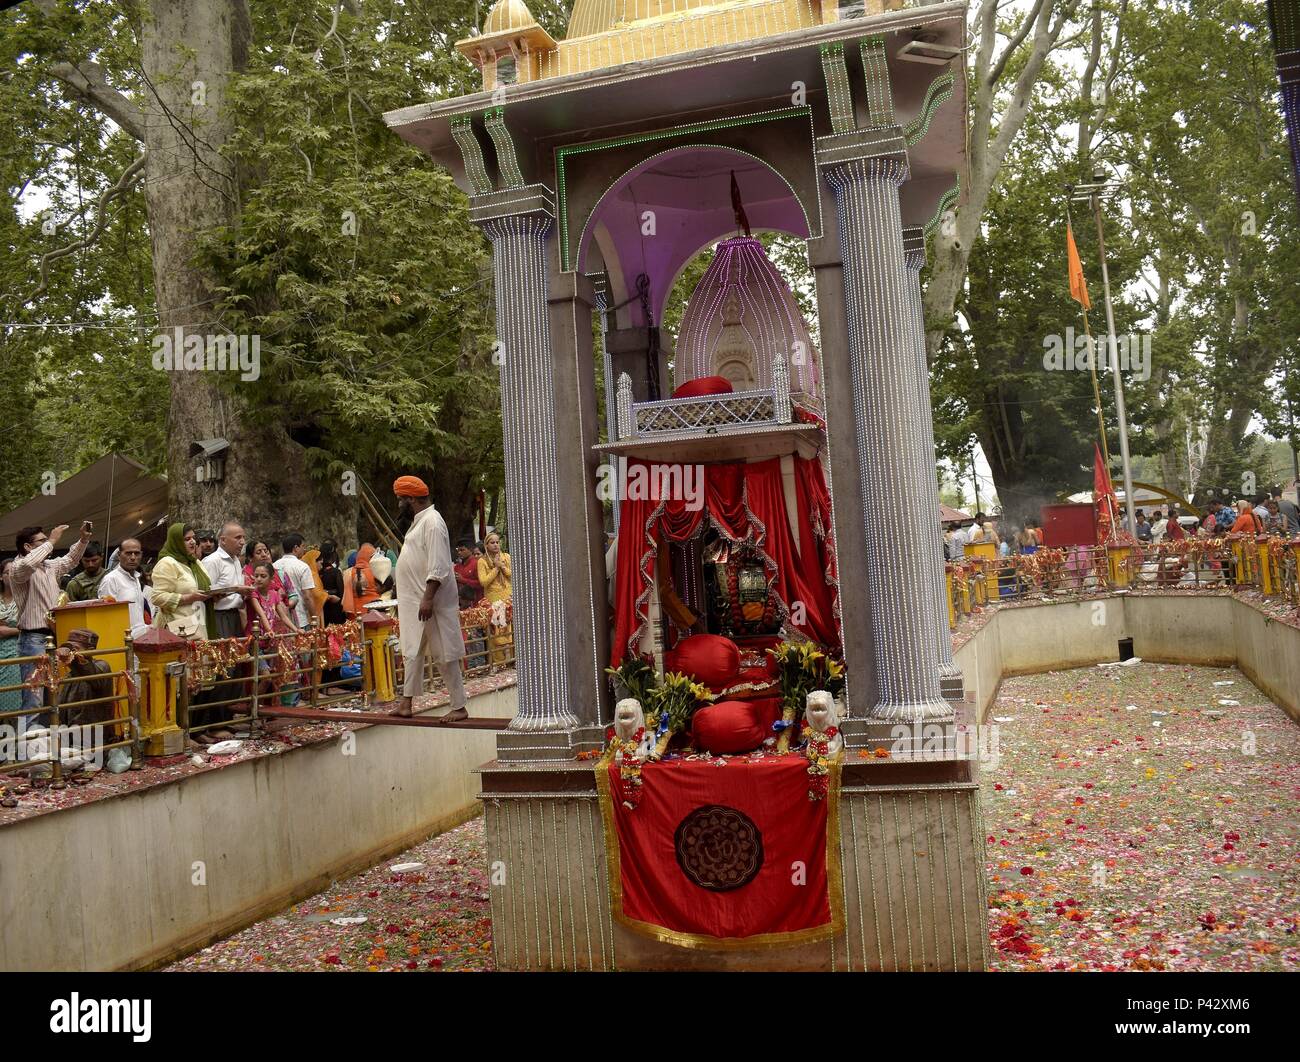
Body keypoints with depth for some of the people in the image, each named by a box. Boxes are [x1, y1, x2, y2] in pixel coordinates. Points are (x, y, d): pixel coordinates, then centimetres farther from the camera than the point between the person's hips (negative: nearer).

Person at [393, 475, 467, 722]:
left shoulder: (432, 522, -17)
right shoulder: (419, 521, 15)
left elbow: (438, 567, -24)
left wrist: (428, 599, -28)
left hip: (430, 602, -10)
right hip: (414, 601, 10)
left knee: (445, 655, -4)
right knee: (412, 651, 15)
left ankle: (459, 707, 2)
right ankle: (407, 702, 24)